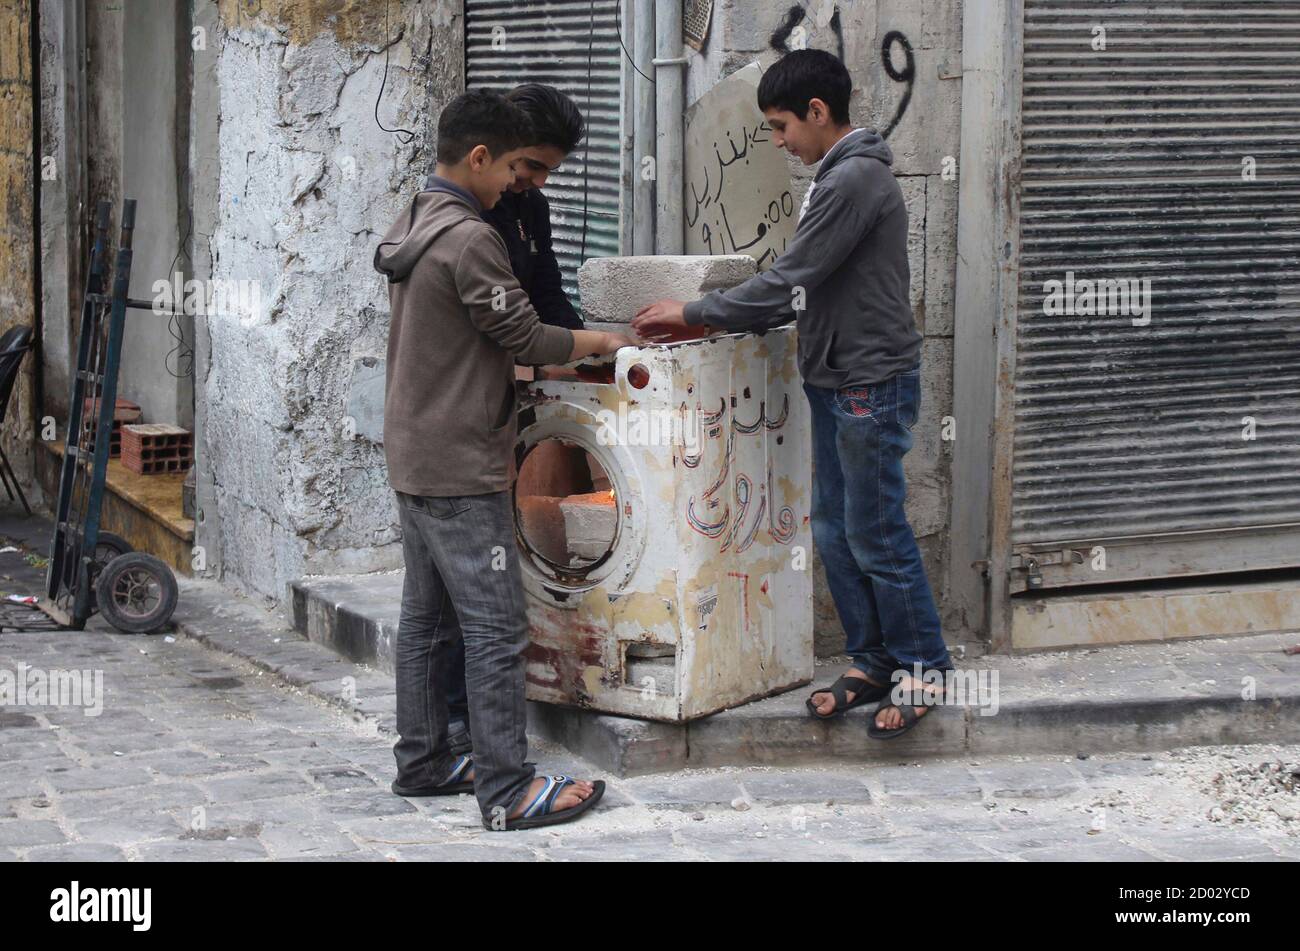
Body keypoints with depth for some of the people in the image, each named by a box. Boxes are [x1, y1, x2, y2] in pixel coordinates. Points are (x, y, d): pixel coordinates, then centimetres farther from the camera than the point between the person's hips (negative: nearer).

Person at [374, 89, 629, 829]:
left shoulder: (413, 228, 13)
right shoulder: (470, 239, -18)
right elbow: (525, 337, -14)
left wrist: (510, 368, 18)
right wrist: (597, 342, 2)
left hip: (414, 458, 10)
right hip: (461, 468, -10)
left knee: (427, 619, 15)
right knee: (497, 627, -7)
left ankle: (423, 761, 23)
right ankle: (508, 790, -6)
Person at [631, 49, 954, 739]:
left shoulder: (855, 179, -19)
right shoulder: (839, 177, 14)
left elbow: (788, 282, -20)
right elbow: (804, 292, 17)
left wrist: (695, 312, -11)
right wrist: (704, 321, 10)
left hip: (873, 385, -10)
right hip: (836, 384, 10)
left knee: (875, 536, -2)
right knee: (835, 532, 12)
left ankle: (921, 668, 11)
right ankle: (871, 663, 21)